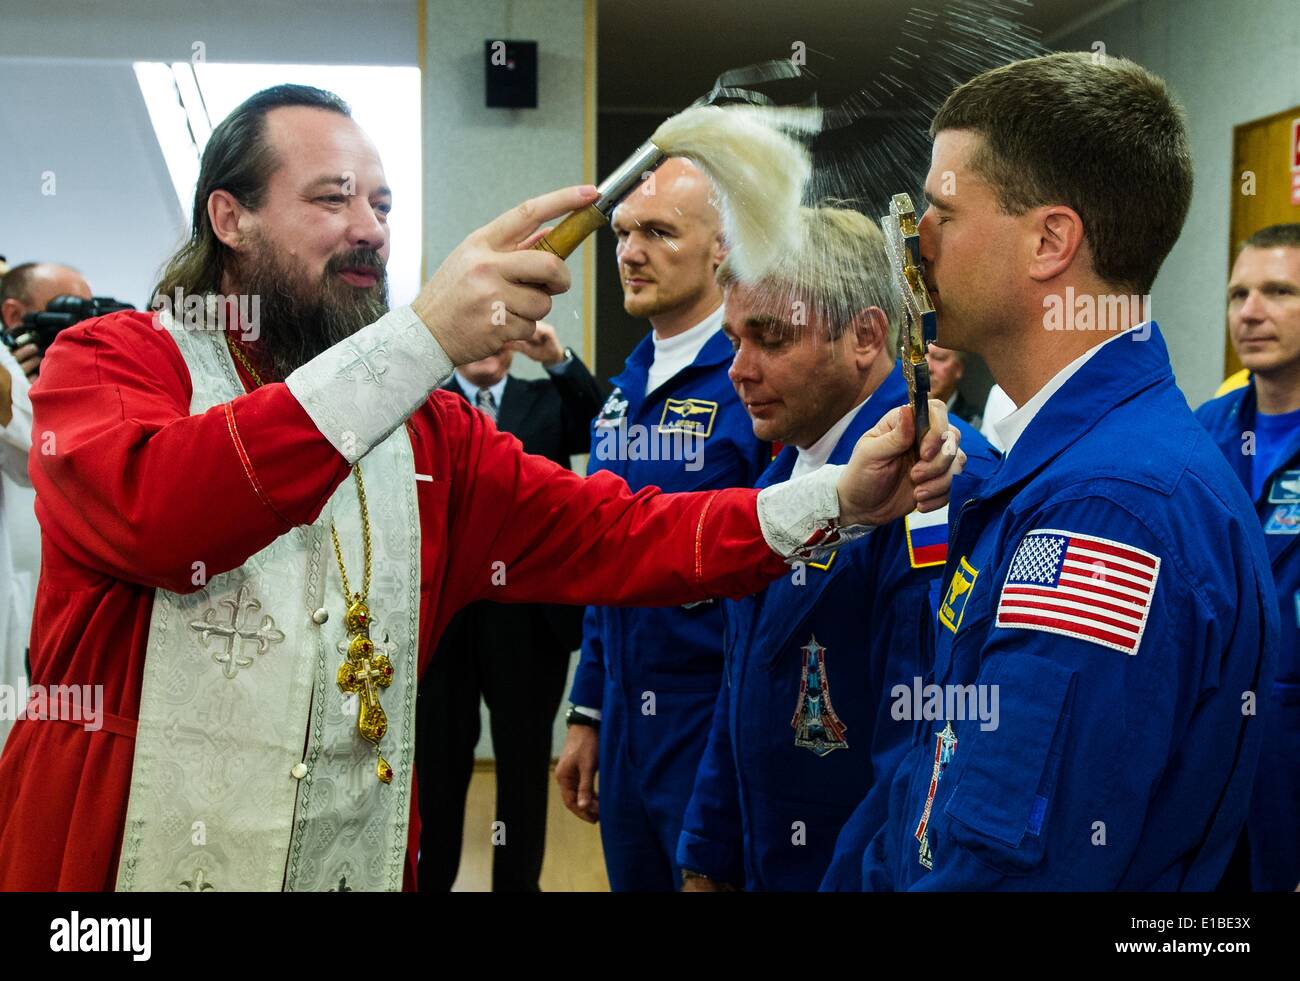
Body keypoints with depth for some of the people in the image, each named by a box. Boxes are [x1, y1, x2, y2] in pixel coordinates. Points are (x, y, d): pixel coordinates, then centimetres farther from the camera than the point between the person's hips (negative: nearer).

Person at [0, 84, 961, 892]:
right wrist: (421, 340, -35)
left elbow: (611, 536, -3)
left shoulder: (432, 429, 6)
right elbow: (152, 512, -28)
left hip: (360, 860, 4)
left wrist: (837, 499, -16)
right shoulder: (109, 360, -7)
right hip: (125, 856, -3)